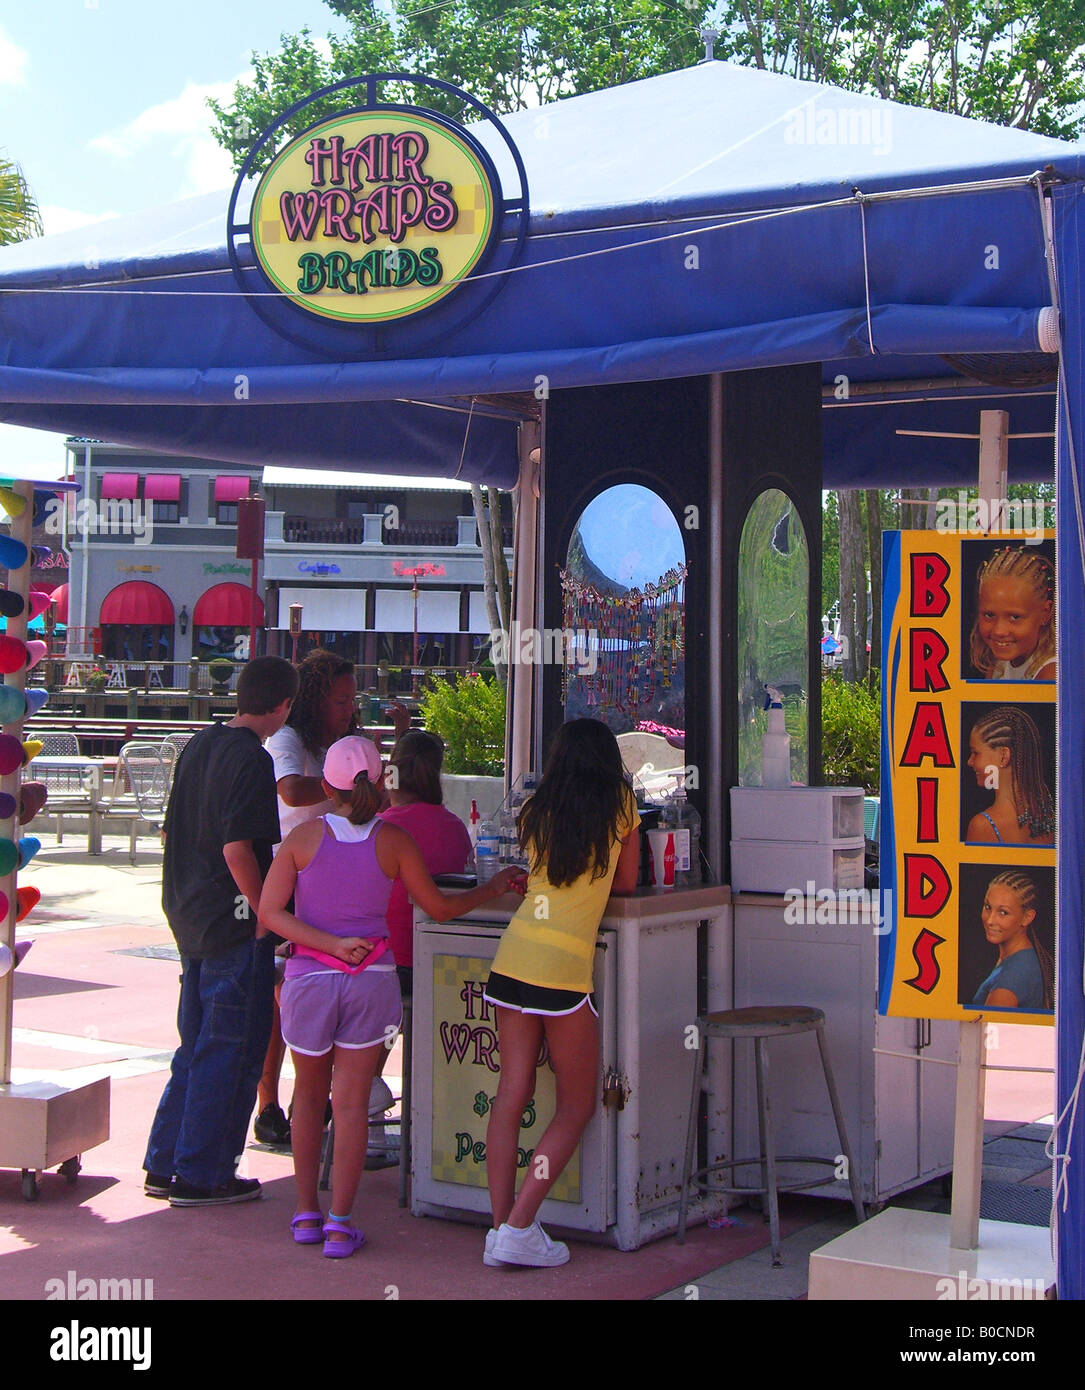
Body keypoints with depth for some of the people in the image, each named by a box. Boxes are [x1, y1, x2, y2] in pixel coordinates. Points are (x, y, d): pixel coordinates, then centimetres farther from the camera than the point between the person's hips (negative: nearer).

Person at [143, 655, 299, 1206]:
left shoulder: (199, 745, 10)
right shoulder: (251, 759, -16)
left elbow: (172, 831, 17)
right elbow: (238, 848, -23)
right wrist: (266, 915, -14)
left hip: (190, 917, 9)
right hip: (233, 923, -9)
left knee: (197, 1047, 17)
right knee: (229, 1052, 1)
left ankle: (164, 1165, 21)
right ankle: (202, 1176, 7)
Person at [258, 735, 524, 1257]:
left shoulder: (304, 837, -4)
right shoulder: (393, 840, -4)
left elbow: (270, 912, -8)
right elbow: (439, 907, 5)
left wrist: (331, 944, -10)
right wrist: (493, 888, 18)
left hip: (309, 975, 0)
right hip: (371, 978, 0)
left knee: (309, 1094, 16)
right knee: (351, 1100, 3)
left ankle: (306, 1213, 21)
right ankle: (340, 1223, 2)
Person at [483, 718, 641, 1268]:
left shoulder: (536, 812, 12)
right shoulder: (620, 806, 5)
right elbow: (627, 883, 16)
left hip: (513, 953, 4)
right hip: (564, 964, -4)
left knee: (512, 1093, 9)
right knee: (576, 1107, 7)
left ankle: (502, 1225, 7)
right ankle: (519, 1227, -2)